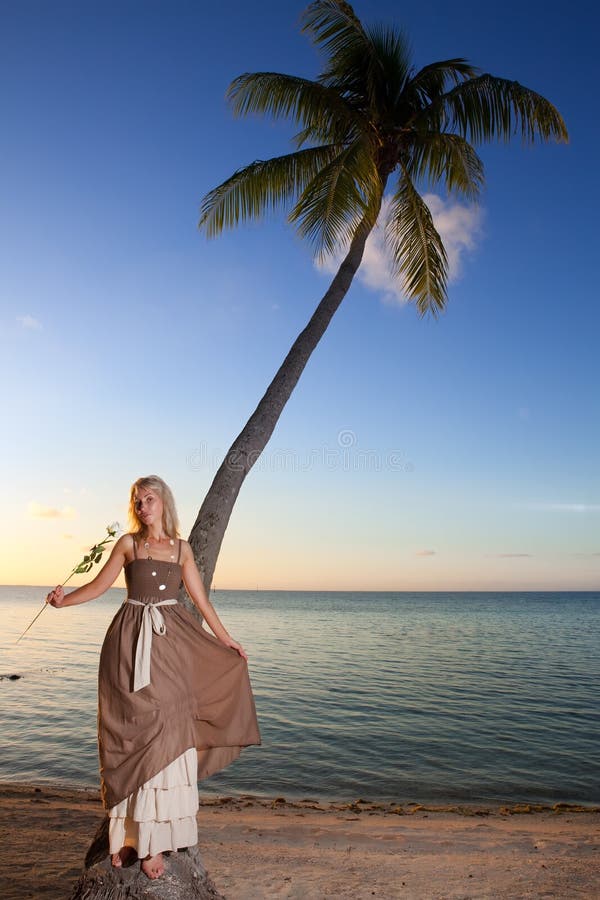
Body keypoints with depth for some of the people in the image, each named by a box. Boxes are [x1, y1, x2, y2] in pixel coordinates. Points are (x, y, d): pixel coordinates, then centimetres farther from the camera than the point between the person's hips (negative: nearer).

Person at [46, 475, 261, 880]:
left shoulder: (182, 548, 8)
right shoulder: (128, 543, 3)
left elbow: (200, 598, 13)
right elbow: (99, 585, 2)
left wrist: (226, 639, 16)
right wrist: (63, 600, -16)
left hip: (171, 643, 2)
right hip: (130, 641, -1)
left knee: (167, 733, 0)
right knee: (131, 734, 2)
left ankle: (155, 839, 11)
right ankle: (127, 832, 15)